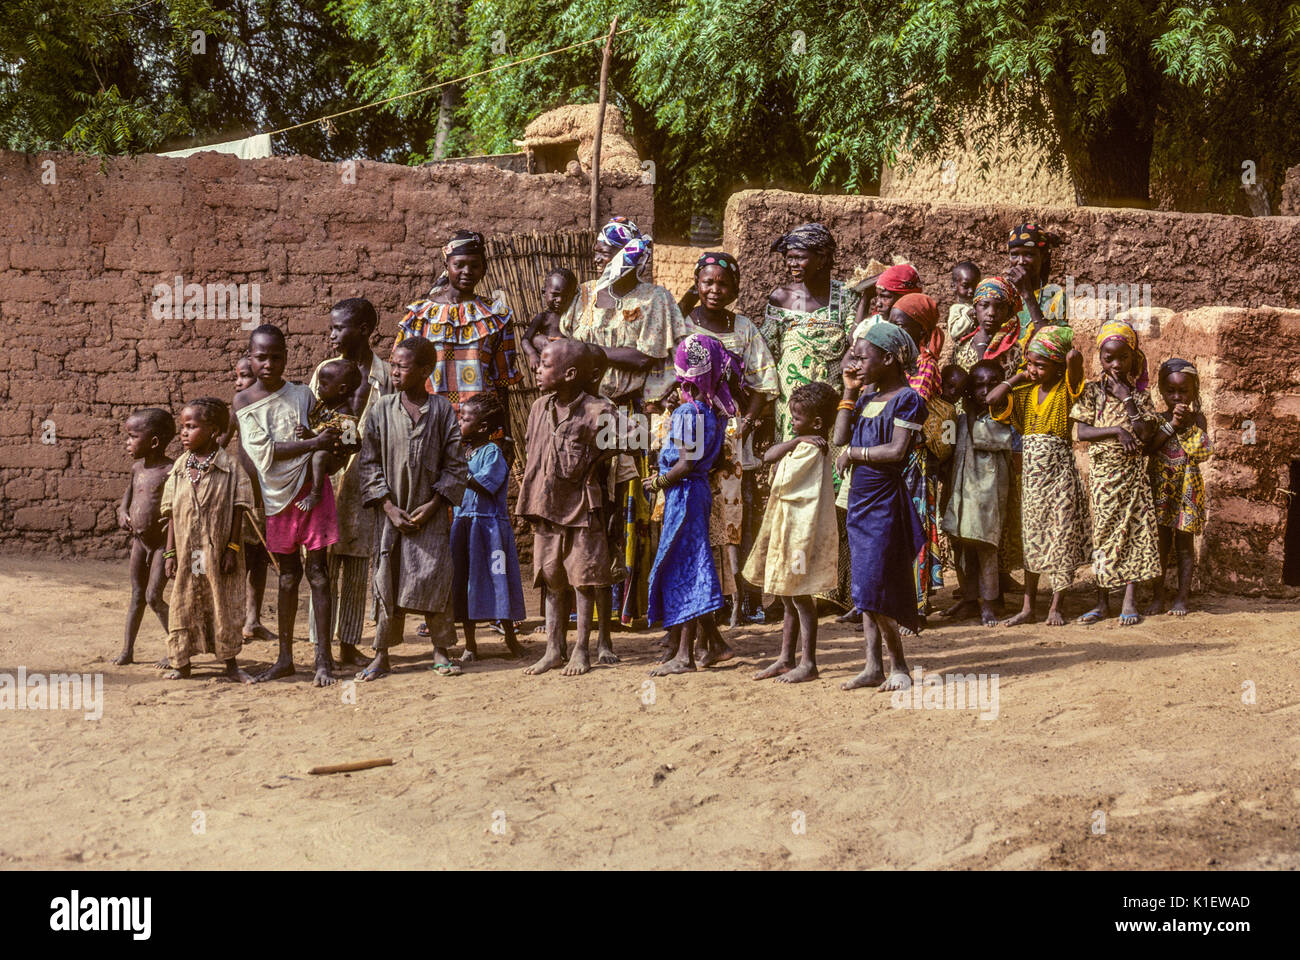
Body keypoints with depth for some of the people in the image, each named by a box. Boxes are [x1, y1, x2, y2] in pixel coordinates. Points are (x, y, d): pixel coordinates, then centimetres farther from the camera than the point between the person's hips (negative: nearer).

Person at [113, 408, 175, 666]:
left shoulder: (170, 471, -15)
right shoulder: (137, 468, 8)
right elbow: (125, 501, 21)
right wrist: (123, 515, 2)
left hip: (163, 541, -7)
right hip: (139, 540, 7)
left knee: (153, 596, -9)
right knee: (137, 595, 13)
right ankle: (127, 650, 19)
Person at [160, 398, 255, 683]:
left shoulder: (229, 467, -7)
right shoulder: (179, 467, 4)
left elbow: (238, 511, -6)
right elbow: (172, 513, 5)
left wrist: (232, 549, -9)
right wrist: (170, 552, 2)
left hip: (219, 551, -3)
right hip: (186, 552, 3)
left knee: (224, 604, 5)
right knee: (184, 605, 8)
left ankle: (231, 663, 17)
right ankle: (181, 663, 19)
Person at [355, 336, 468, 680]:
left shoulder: (442, 409, -1)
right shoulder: (381, 409, 1)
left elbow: (455, 464, 0)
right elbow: (369, 462, 2)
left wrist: (433, 505, -8)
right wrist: (388, 507, -7)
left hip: (431, 513, -1)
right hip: (393, 513, 1)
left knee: (436, 579, 0)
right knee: (388, 582, 3)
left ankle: (440, 652, 12)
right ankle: (382, 656, 11)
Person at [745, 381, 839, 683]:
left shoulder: (809, 449, -16)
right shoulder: (803, 444, 13)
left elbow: (780, 483, -15)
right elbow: (768, 456, 10)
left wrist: (777, 466, 1)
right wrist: (792, 443, -2)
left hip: (801, 531, -10)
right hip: (787, 529, 10)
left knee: (800, 597, -5)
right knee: (789, 598, 14)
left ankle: (807, 663, 0)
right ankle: (785, 659, 21)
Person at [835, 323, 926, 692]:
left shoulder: (907, 399, -9)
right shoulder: (867, 399, 14)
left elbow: (897, 451, -18)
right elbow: (840, 437, 4)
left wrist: (854, 453, -8)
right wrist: (849, 390, 6)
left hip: (884, 501, -8)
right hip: (859, 498, 8)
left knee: (874, 588, -9)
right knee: (865, 590, 9)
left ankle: (898, 665, 4)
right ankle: (873, 666, 15)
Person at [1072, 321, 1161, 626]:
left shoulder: (1140, 394, 3)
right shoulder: (1092, 392, 2)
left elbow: (1146, 435, -9)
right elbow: (1082, 431, -7)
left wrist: (1127, 400, -11)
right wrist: (1117, 431, -17)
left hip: (1132, 472, 0)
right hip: (1102, 471, 0)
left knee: (1133, 531, -3)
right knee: (1103, 533, 4)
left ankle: (1130, 602, 2)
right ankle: (1102, 602, 11)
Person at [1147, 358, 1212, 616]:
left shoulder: (1197, 420, 1)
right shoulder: (1157, 420, 4)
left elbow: (1202, 453, -9)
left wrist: (1186, 426, -11)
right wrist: (1171, 425, -16)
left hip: (1187, 489, -1)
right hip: (1159, 488, 1)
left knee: (1184, 544, 4)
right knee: (1160, 543, 5)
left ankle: (1182, 598, 12)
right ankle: (1158, 597, 13)